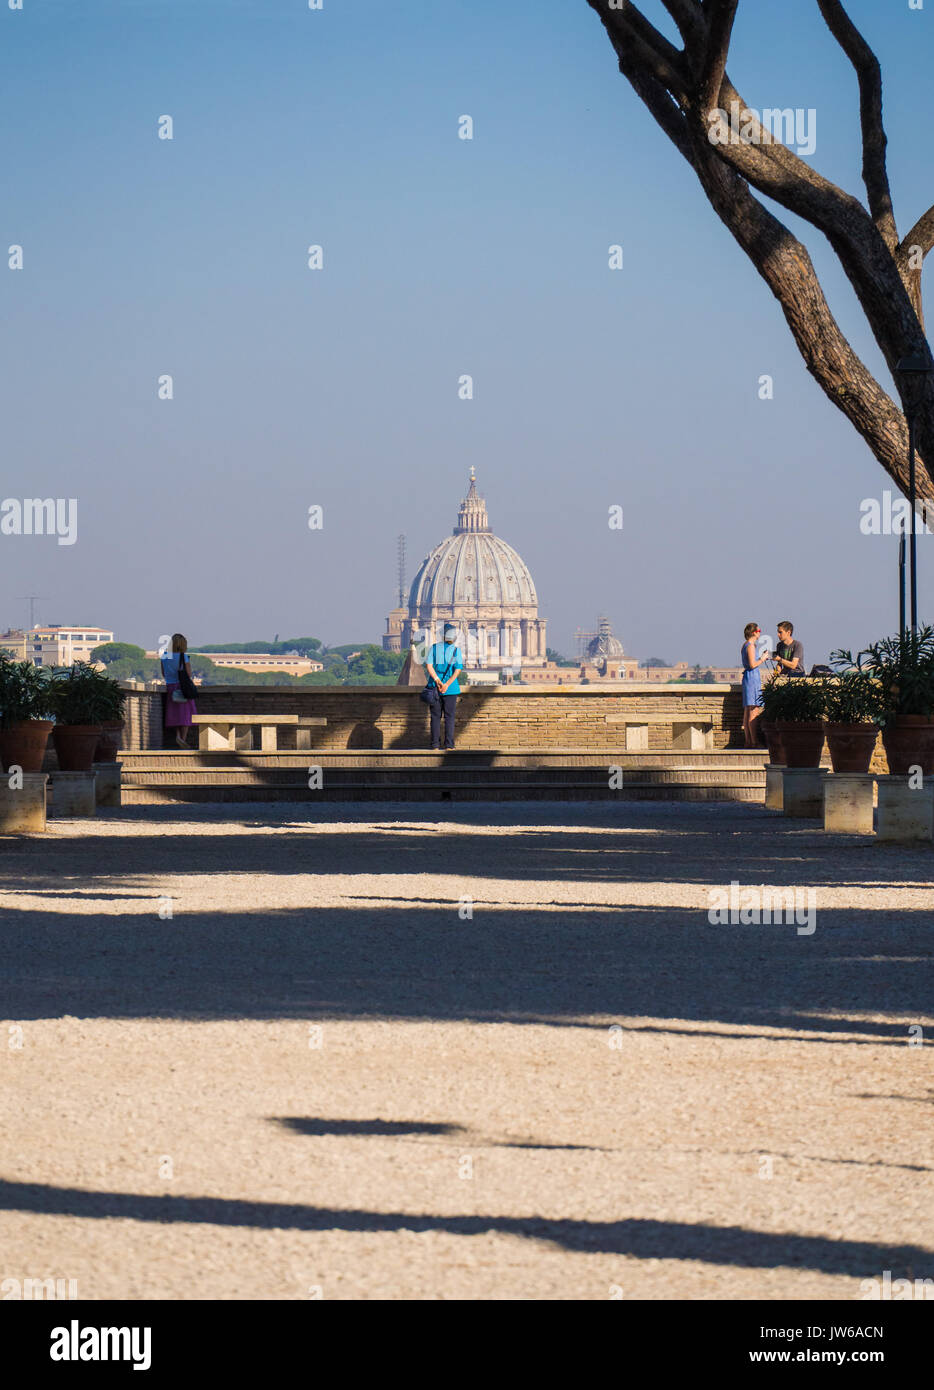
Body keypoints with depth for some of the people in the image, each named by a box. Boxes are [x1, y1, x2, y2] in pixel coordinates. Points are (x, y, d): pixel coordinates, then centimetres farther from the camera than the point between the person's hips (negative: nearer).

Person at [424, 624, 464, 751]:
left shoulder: (434, 648, 0)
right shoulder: (457, 651, -2)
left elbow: (429, 665, -10)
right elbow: (457, 670, -9)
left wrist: (437, 681, -15)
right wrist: (446, 685, -15)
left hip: (434, 687, 1)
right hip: (451, 689, -1)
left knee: (435, 717, 7)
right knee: (449, 717, 5)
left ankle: (435, 744, 4)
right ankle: (449, 744, 0)